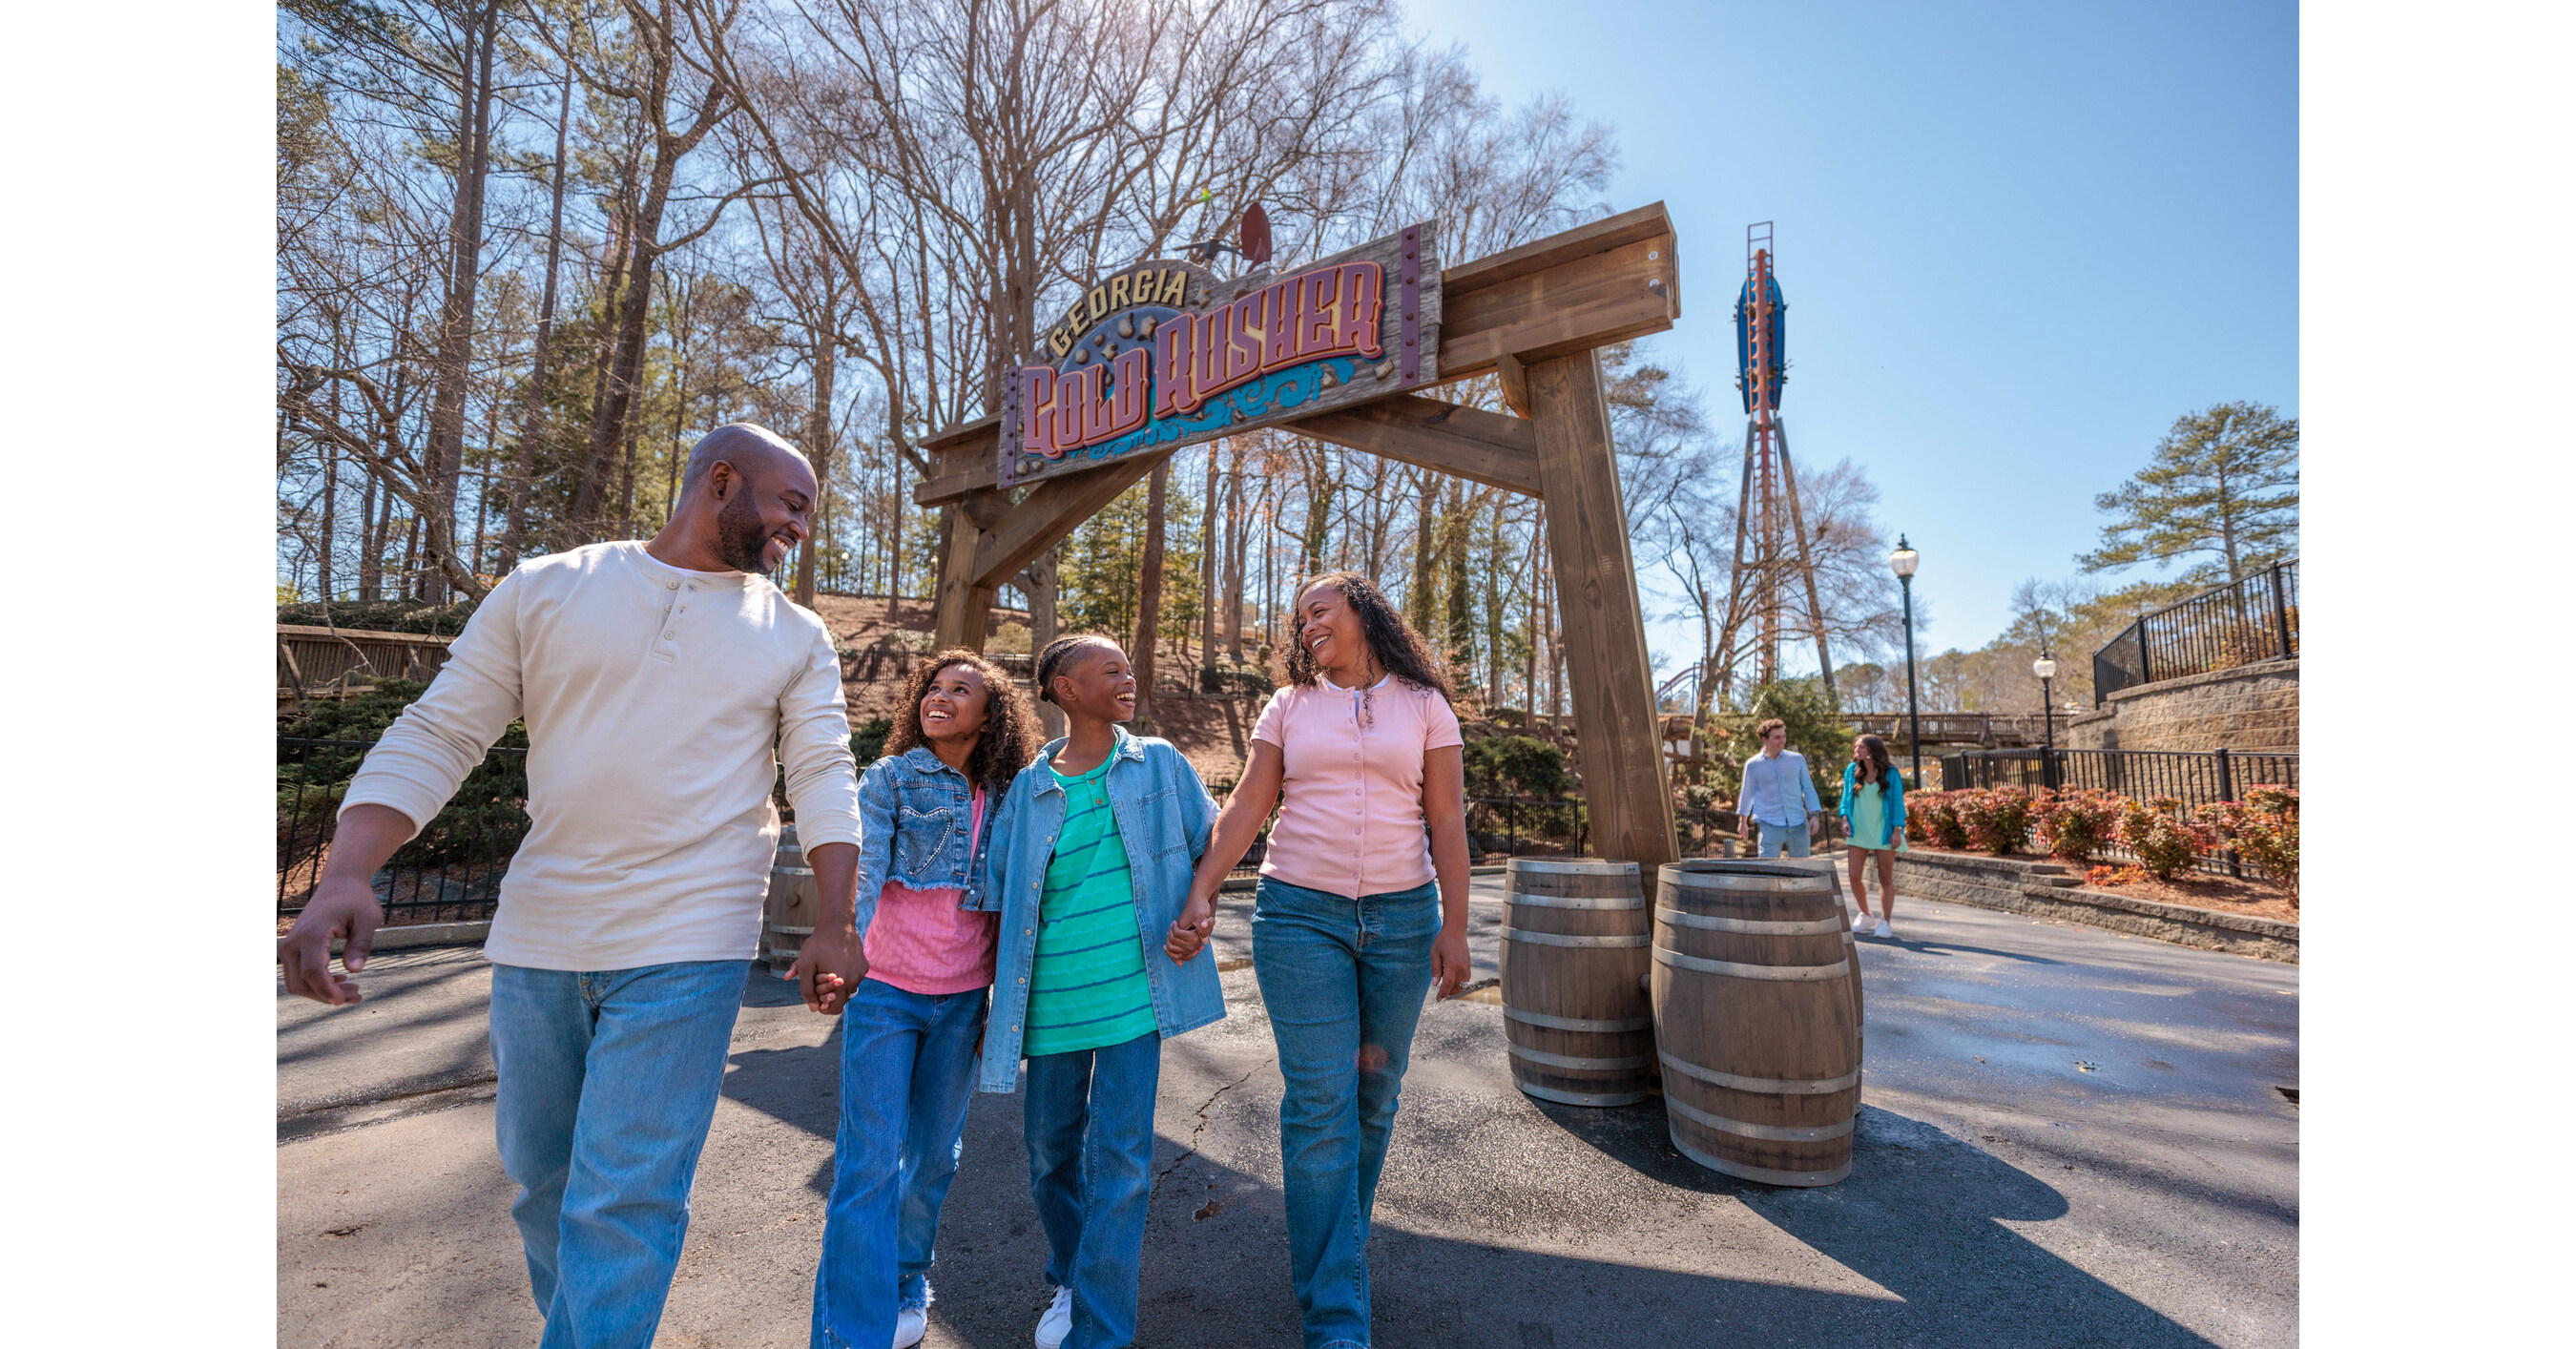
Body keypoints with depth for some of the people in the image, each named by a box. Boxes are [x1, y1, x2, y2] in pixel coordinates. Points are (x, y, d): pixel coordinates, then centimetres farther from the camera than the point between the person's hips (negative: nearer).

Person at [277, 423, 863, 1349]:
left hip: (687, 950, -2)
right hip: (537, 937, 3)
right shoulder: (545, 589, 3)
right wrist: (345, 875, -12)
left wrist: (836, 925, -12)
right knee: (539, 1174, 21)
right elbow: (436, 735, 2)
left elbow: (825, 778, -2)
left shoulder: (796, 638, 3)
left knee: (623, 1206, -4)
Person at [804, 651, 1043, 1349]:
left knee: (933, 1154, 14)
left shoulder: (1004, 799, 4)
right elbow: (863, 868, -17)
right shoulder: (888, 779, -3)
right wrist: (842, 944, -34)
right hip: (884, 988, -3)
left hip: (961, 999, 3)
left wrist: (1000, 998, 11)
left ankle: (906, 1282, 38)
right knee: (870, 1161, -2)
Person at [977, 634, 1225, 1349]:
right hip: (1052, 1000, 2)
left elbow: (1211, 846, 10)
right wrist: (989, 1006, 8)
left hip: (1134, 989, -1)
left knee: (1119, 1157, -1)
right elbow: (996, 898, 8)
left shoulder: (1158, 764, 2)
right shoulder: (1030, 789, 2)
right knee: (1050, 1150, 16)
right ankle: (1071, 1278, 43)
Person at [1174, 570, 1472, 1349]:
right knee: (1321, 1101, -3)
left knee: (1373, 1094, 11)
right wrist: (1201, 894, -5)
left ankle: (1334, 1244, 35)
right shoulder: (1289, 707, 7)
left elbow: (1447, 823, 1)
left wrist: (1453, 926, -4)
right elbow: (1246, 808, 4)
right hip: (1300, 913, 0)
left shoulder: (1423, 705, 4)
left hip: (1402, 917, 1)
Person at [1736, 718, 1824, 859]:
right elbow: (1747, 793, 14)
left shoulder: (1797, 759, 7)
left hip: (1799, 826, 3)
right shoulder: (1753, 765, 2)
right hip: (1770, 826, -3)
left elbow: (1808, 788, 13)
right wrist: (1743, 822, 20)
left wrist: (1814, 815, 2)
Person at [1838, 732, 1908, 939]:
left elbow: (1897, 803, -1)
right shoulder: (1852, 770, 6)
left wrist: (1897, 830, -6)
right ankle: (1864, 915, 20)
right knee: (1854, 877, -1)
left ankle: (1885, 923, 9)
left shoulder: (1890, 773, -2)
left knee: (1885, 878, 2)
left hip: (1883, 832, -3)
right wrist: (1845, 818, 0)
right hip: (1858, 832, 3)